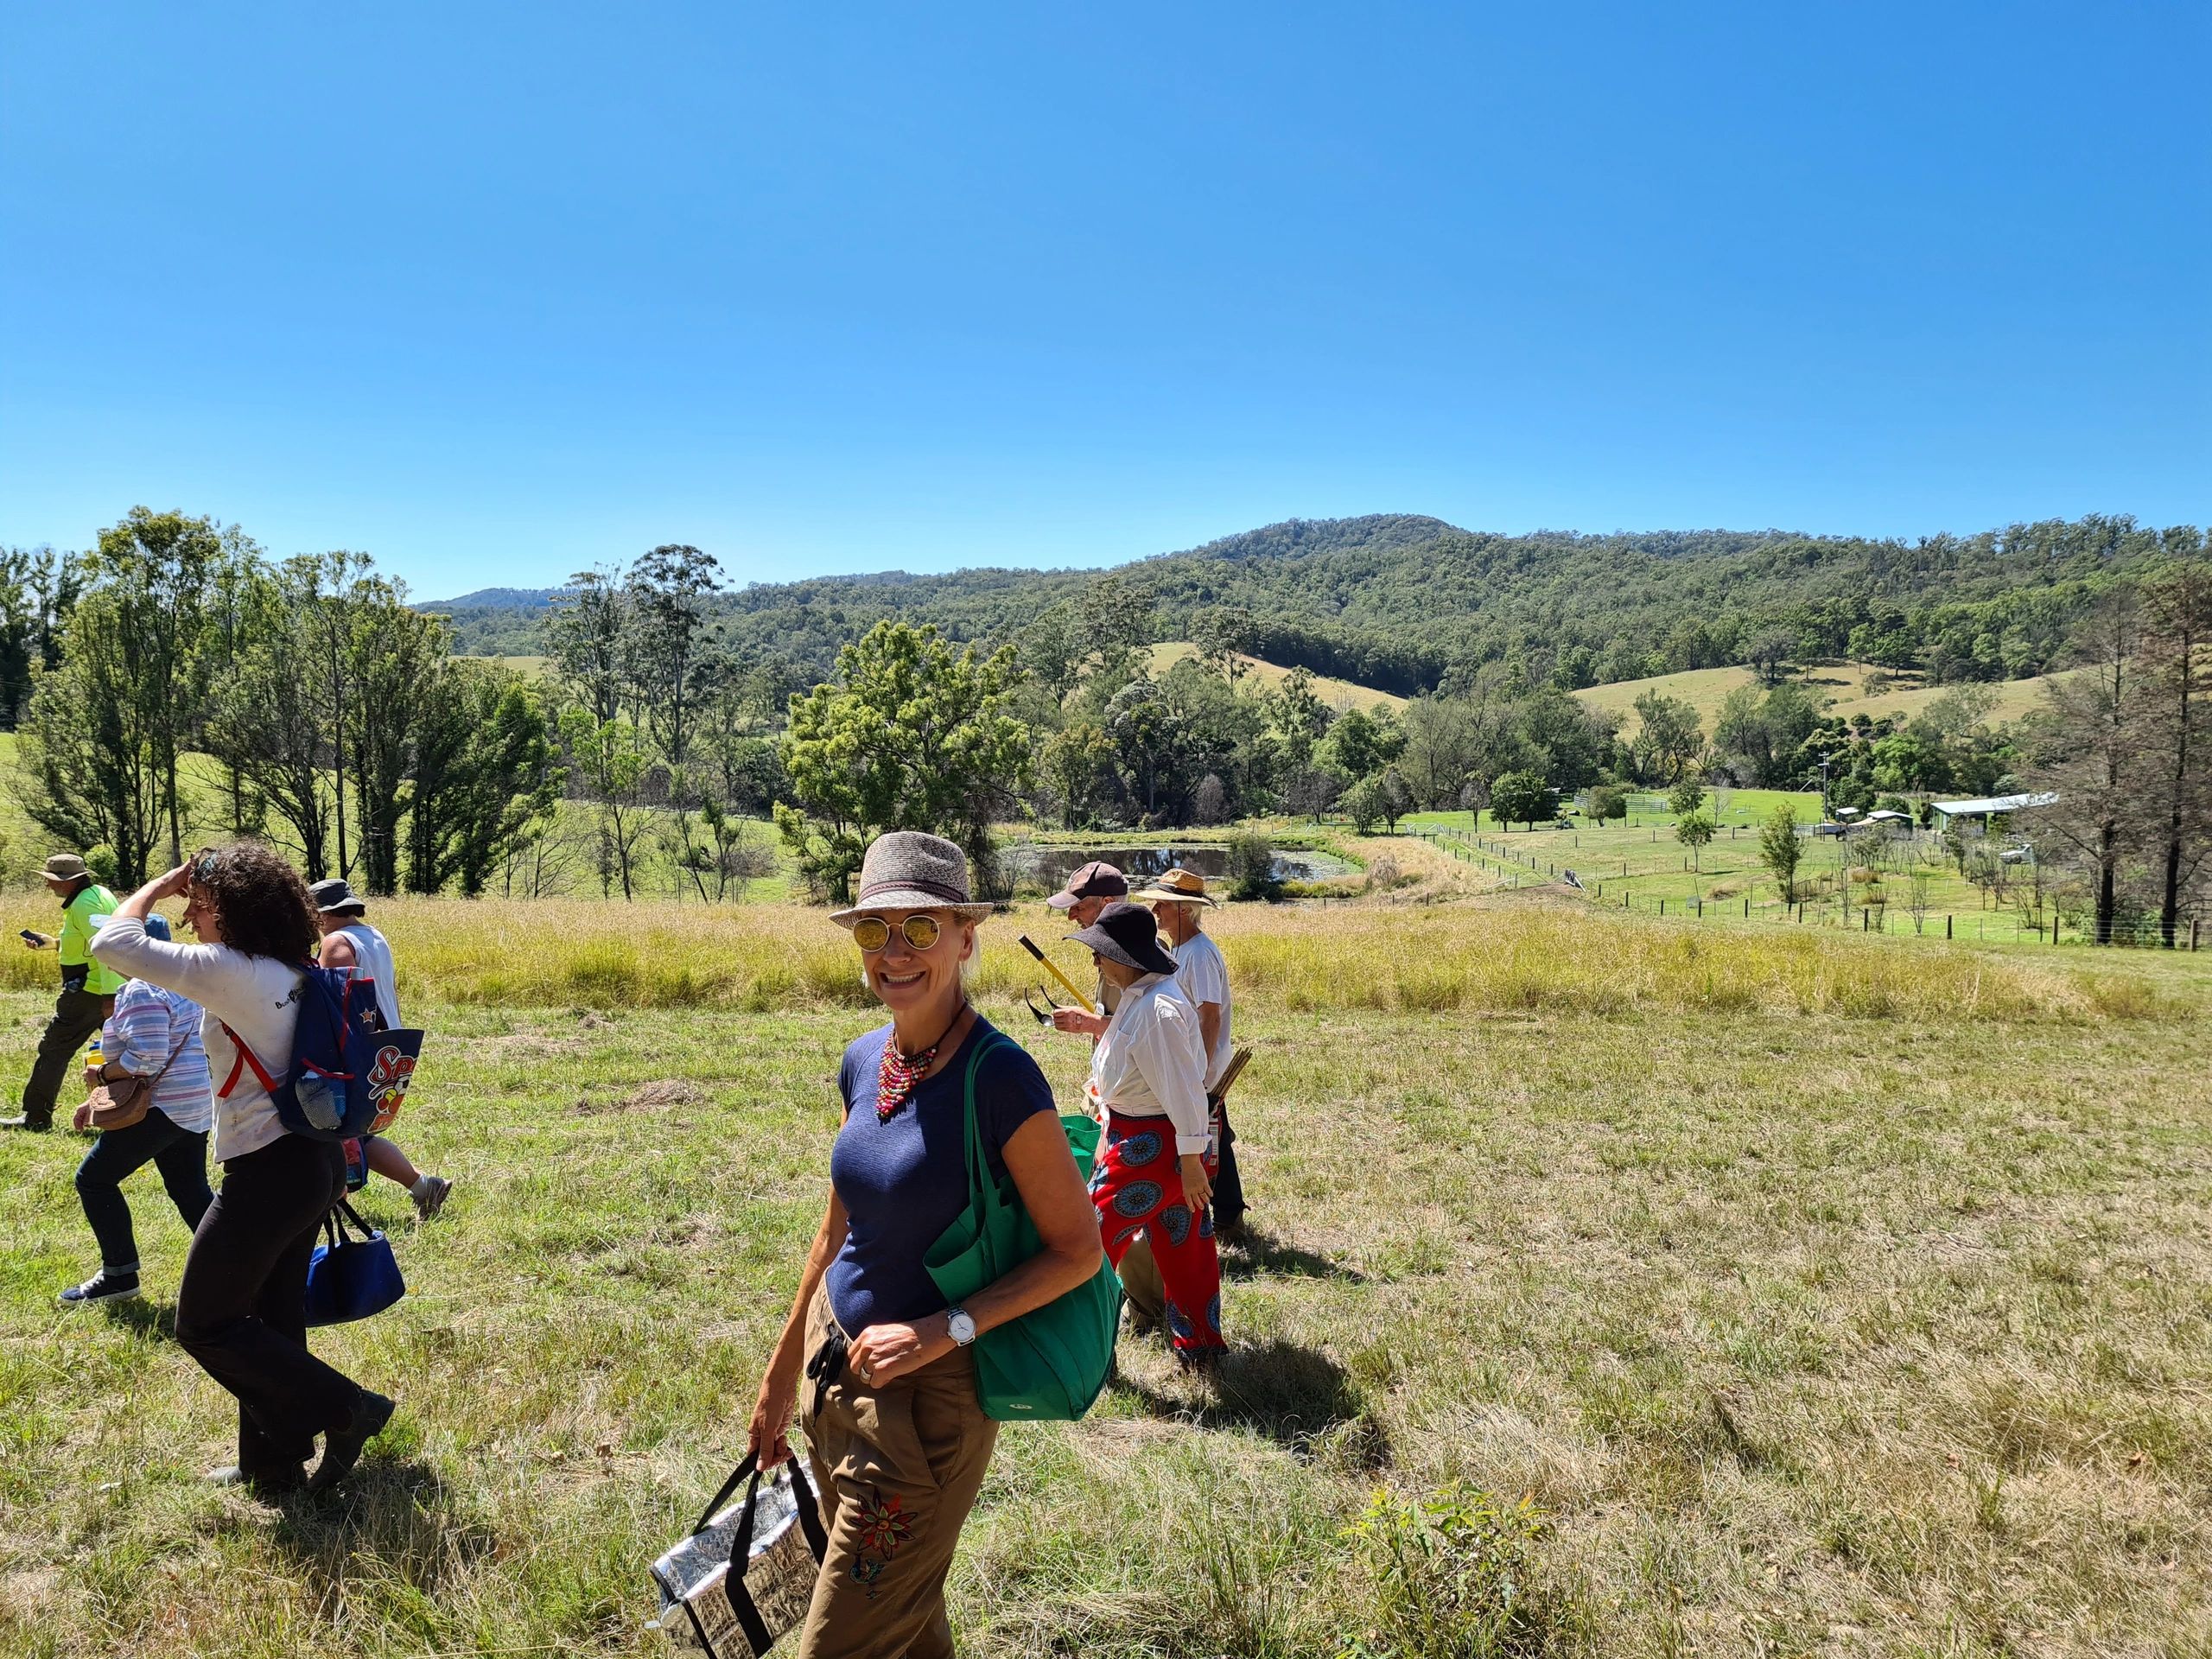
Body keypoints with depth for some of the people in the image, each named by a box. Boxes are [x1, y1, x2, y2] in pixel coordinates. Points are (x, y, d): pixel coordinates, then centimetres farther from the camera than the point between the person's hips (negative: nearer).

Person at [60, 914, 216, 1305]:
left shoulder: (140, 991, -17)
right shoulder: (178, 982, 16)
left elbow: (146, 1059, -26)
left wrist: (101, 1074, -9)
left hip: (164, 1107, -10)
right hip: (196, 1105, 10)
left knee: (95, 1178, 5)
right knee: (190, 1191, 15)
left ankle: (119, 1276, 10)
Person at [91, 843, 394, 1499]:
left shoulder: (230, 972, -18)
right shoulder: (290, 975, 9)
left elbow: (113, 942, -17)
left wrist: (159, 884, -2)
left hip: (268, 1173, -9)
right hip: (316, 1161, 9)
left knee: (205, 1326, 5)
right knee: (271, 1320, 18)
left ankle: (345, 1408, 4)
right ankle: (273, 1467, 27)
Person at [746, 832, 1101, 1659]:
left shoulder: (999, 1077, -22)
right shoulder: (864, 1061, -1)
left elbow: (1078, 1250, -16)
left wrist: (947, 1329, -24)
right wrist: (780, 1376, 17)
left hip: (927, 1395, -7)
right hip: (837, 1362, 7)